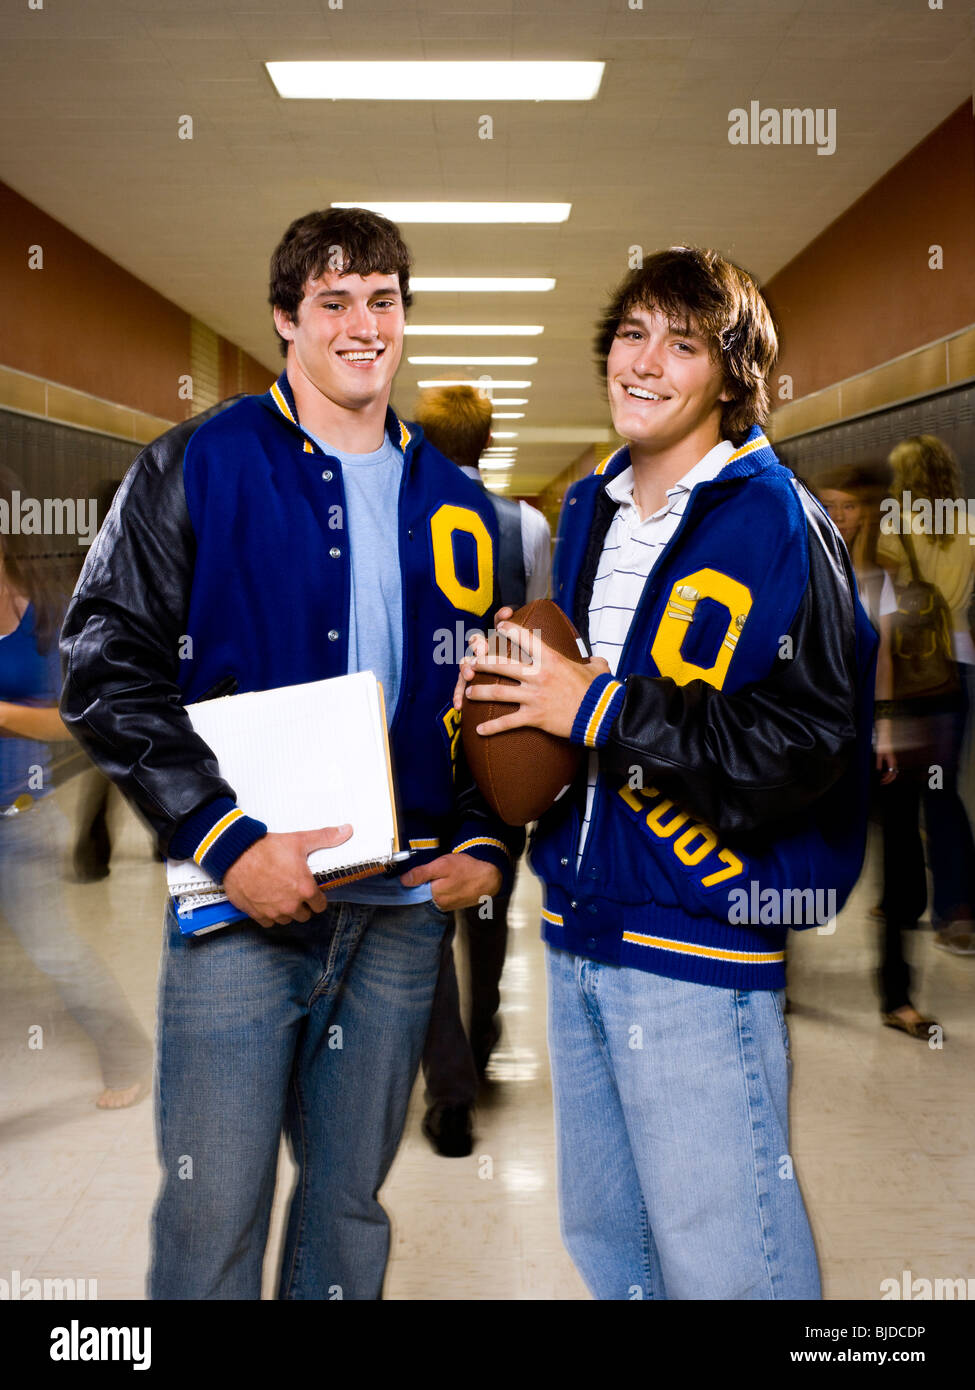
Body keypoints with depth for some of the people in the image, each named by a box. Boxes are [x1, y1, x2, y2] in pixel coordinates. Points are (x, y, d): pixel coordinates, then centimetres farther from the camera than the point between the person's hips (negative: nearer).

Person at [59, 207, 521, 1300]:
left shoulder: (452, 504, 12)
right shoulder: (194, 469, -2)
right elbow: (108, 673, -9)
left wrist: (487, 842, 2)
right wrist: (227, 840, -18)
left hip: (402, 906, 4)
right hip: (242, 897, -4)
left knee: (351, 1202, 16)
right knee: (212, 1217, 2)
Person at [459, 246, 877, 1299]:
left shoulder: (773, 520, -11)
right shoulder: (589, 509, 14)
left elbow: (810, 739, -21)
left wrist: (598, 709, -21)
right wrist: (504, 696, 5)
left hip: (697, 943, -8)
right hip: (578, 926, 8)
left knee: (717, 1259, 0)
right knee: (599, 1233, 20)